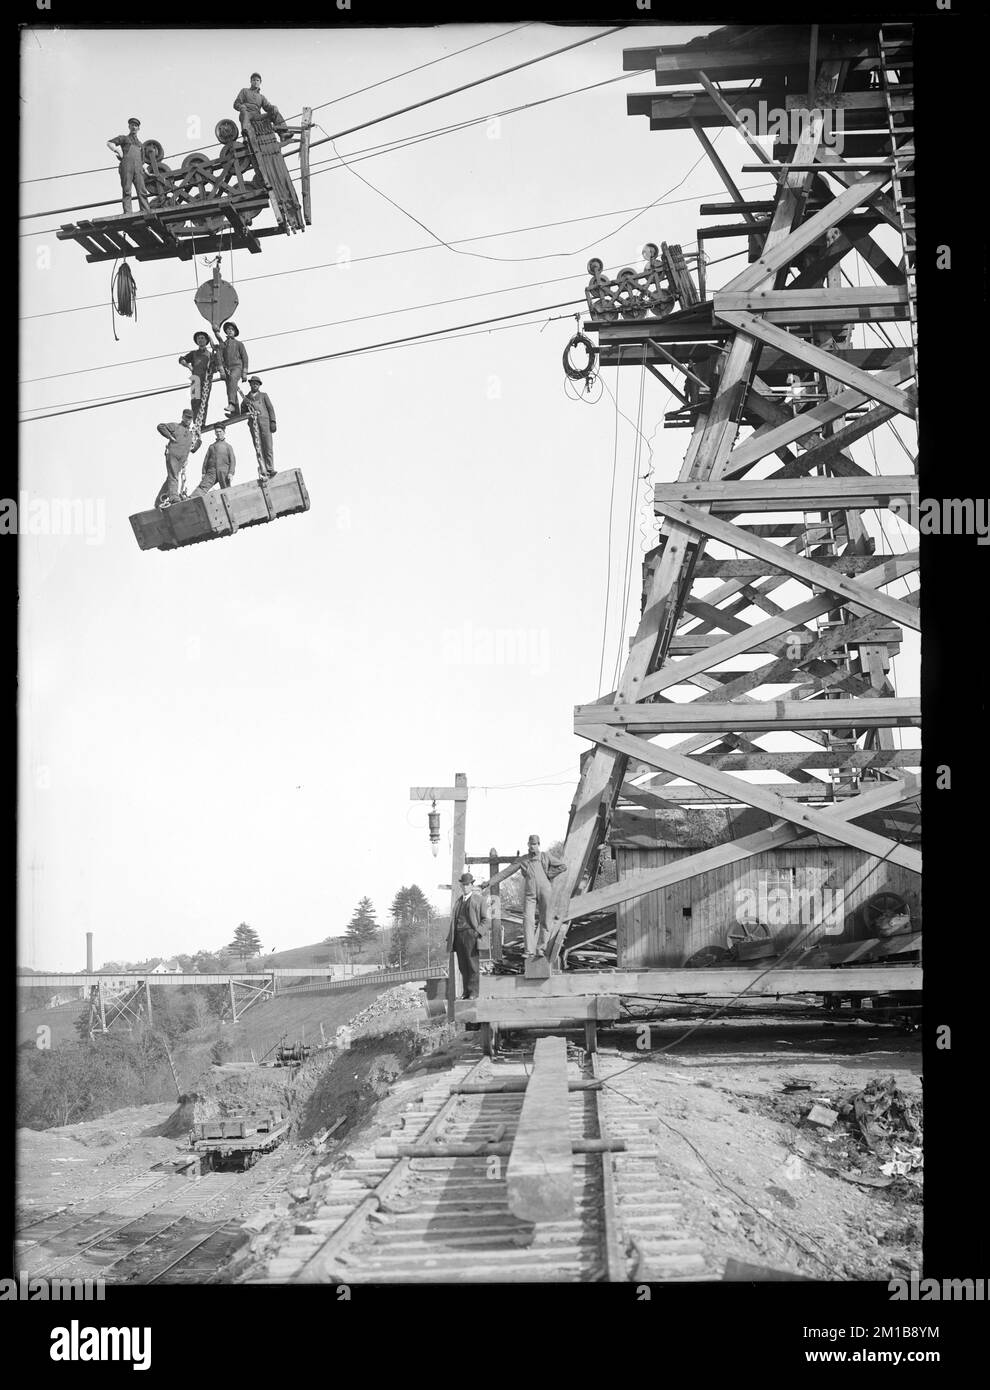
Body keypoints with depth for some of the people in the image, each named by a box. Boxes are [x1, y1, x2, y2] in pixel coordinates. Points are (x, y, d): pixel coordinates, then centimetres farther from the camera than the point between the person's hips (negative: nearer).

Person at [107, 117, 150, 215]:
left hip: (138, 167, 3)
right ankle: (127, 213, -22)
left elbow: (143, 159, 38)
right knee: (126, 191, -13)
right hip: (126, 164, -3)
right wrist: (117, 151, -5)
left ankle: (146, 212, -25)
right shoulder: (123, 138, 24)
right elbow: (109, 143, 12)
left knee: (142, 191, -13)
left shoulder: (141, 144, 35)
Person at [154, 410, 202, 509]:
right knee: (173, 477, -20)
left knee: (170, 479, 5)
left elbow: (193, 450, 27)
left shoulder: (192, 433, 25)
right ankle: (173, 497, -34)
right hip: (172, 455, -6)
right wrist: (170, 437, -6)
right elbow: (160, 427, -1)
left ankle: (159, 501, 8)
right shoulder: (176, 427, 9)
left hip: (182, 459, 6)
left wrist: (199, 440, 13)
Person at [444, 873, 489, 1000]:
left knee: (472, 965, -8)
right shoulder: (459, 900, 23)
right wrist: (450, 937, 13)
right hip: (458, 935, 5)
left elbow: (485, 919, 2)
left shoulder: (479, 899, 6)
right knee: (463, 966, 4)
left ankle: (473, 992, -8)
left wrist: (477, 932, -12)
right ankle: (466, 992, 6)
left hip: (470, 934, -5)